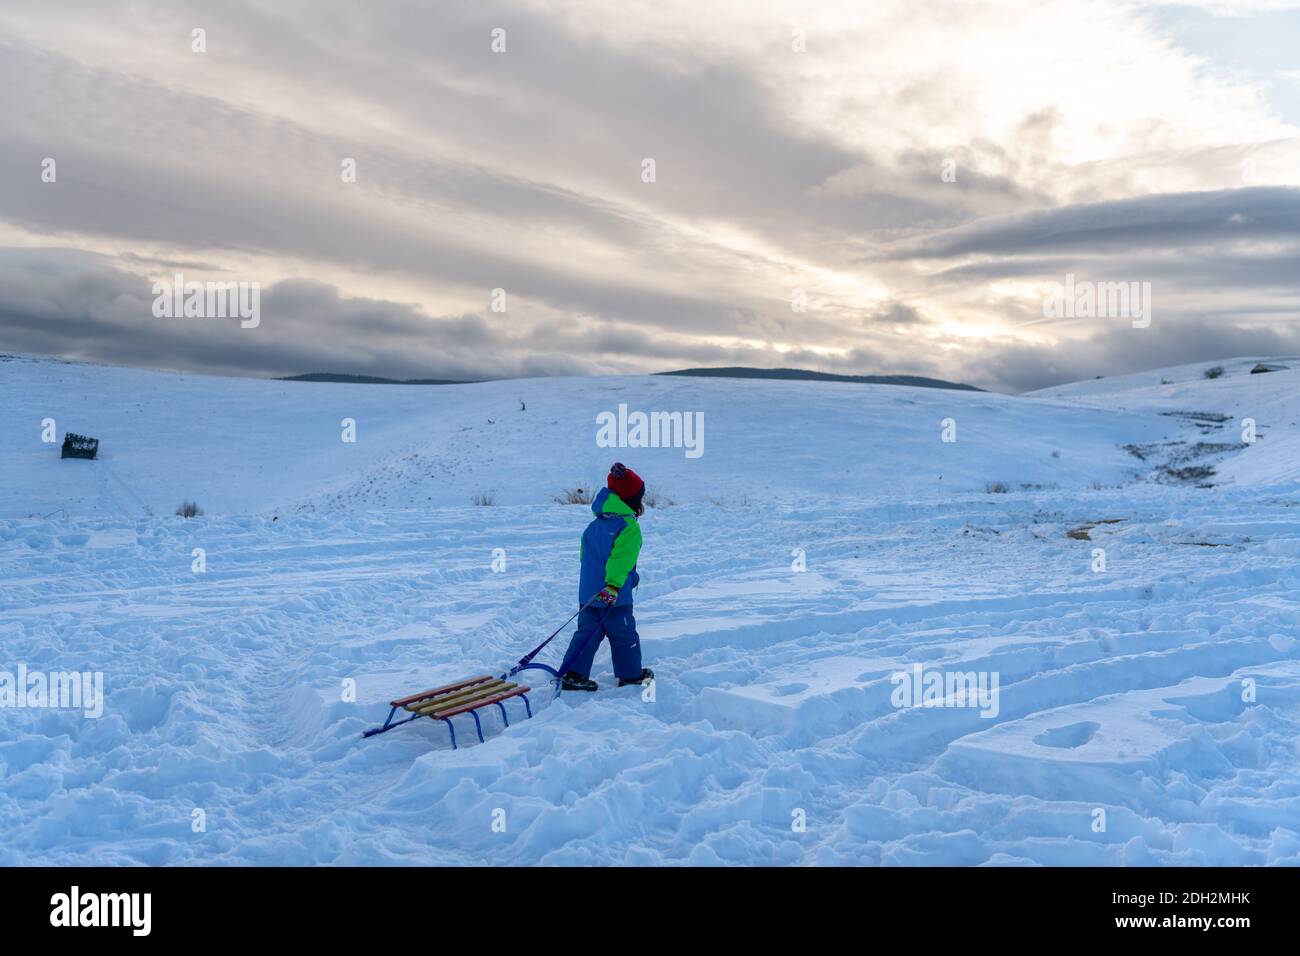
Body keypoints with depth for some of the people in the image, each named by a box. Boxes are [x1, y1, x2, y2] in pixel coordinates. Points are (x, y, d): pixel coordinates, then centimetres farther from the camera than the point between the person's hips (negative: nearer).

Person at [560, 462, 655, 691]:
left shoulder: (594, 524, 12)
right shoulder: (629, 528, -14)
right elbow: (621, 559, -24)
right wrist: (614, 585, -27)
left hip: (588, 593, 7)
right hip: (614, 597, -7)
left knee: (587, 632, 12)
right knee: (624, 634, 8)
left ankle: (573, 674, 7)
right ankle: (631, 674, 21)